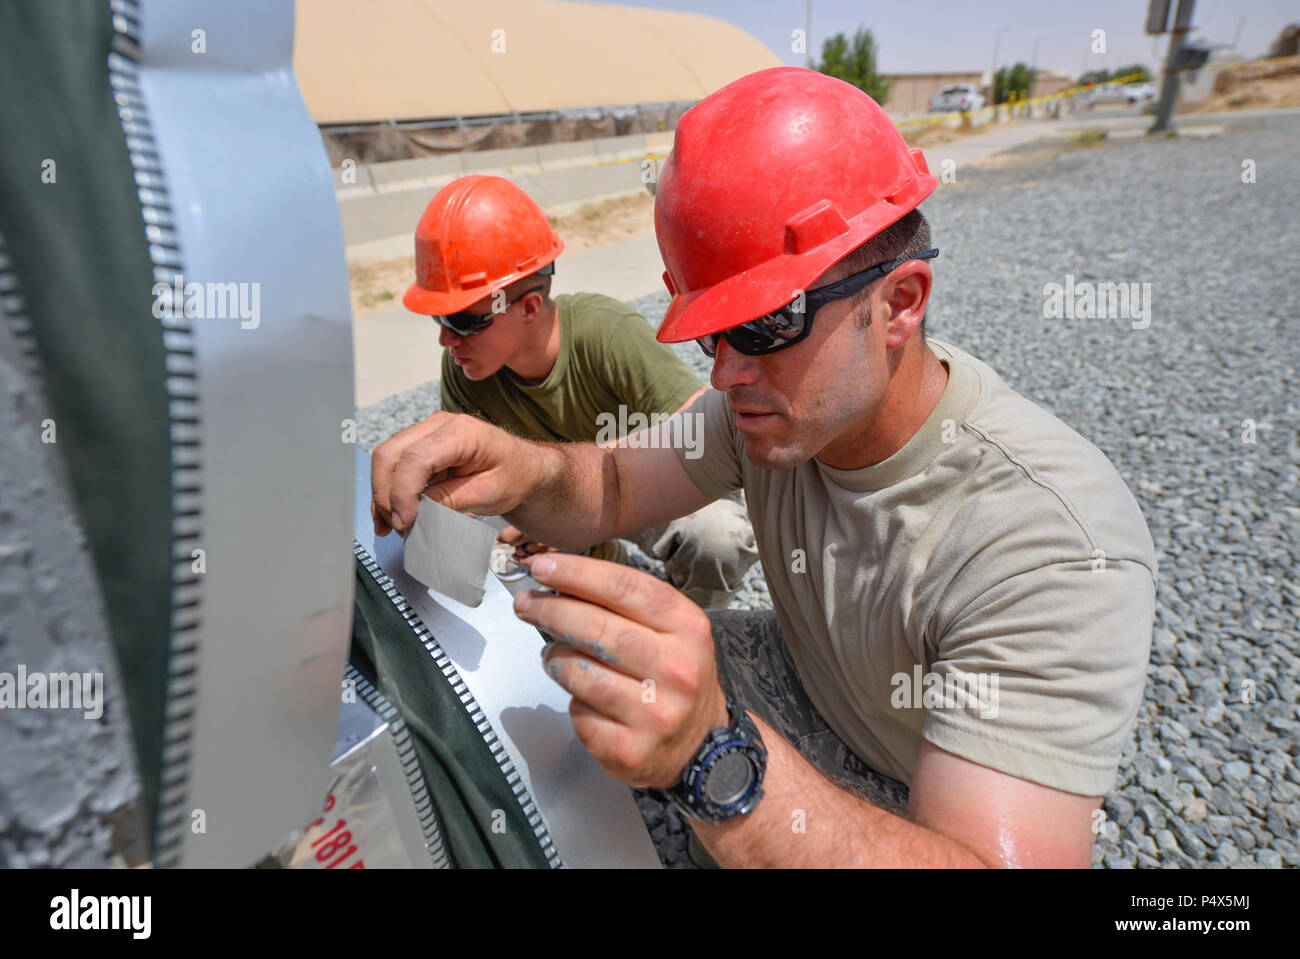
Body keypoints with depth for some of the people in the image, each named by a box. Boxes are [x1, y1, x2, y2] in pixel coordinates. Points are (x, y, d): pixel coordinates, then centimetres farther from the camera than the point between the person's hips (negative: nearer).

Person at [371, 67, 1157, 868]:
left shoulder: (1057, 552, -35)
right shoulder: (775, 395, -16)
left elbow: (1005, 852, -39)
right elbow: (613, 491, -10)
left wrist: (713, 758, -52)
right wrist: (527, 473, -33)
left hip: (932, 820, -4)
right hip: (802, 678, 5)